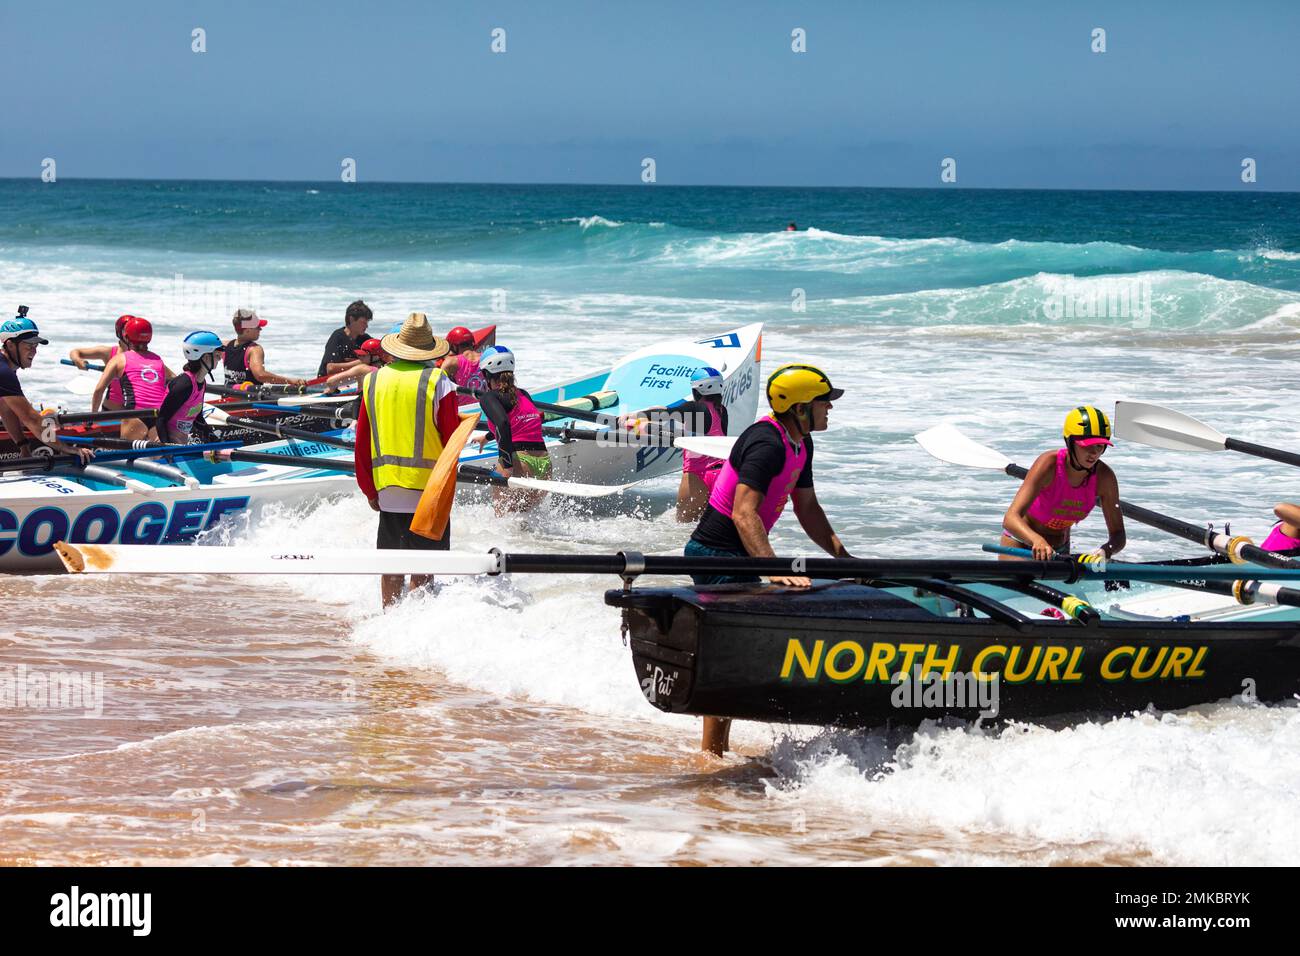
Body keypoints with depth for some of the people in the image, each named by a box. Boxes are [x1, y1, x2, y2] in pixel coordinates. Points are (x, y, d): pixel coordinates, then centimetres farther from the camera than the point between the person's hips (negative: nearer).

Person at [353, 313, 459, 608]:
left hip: (386, 490, 4)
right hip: (428, 490, -4)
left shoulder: (374, 381, 5)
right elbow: (452, 440, -7)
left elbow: (362, 443, 8)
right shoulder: (438, 382, -8)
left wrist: (369, 490, 16)